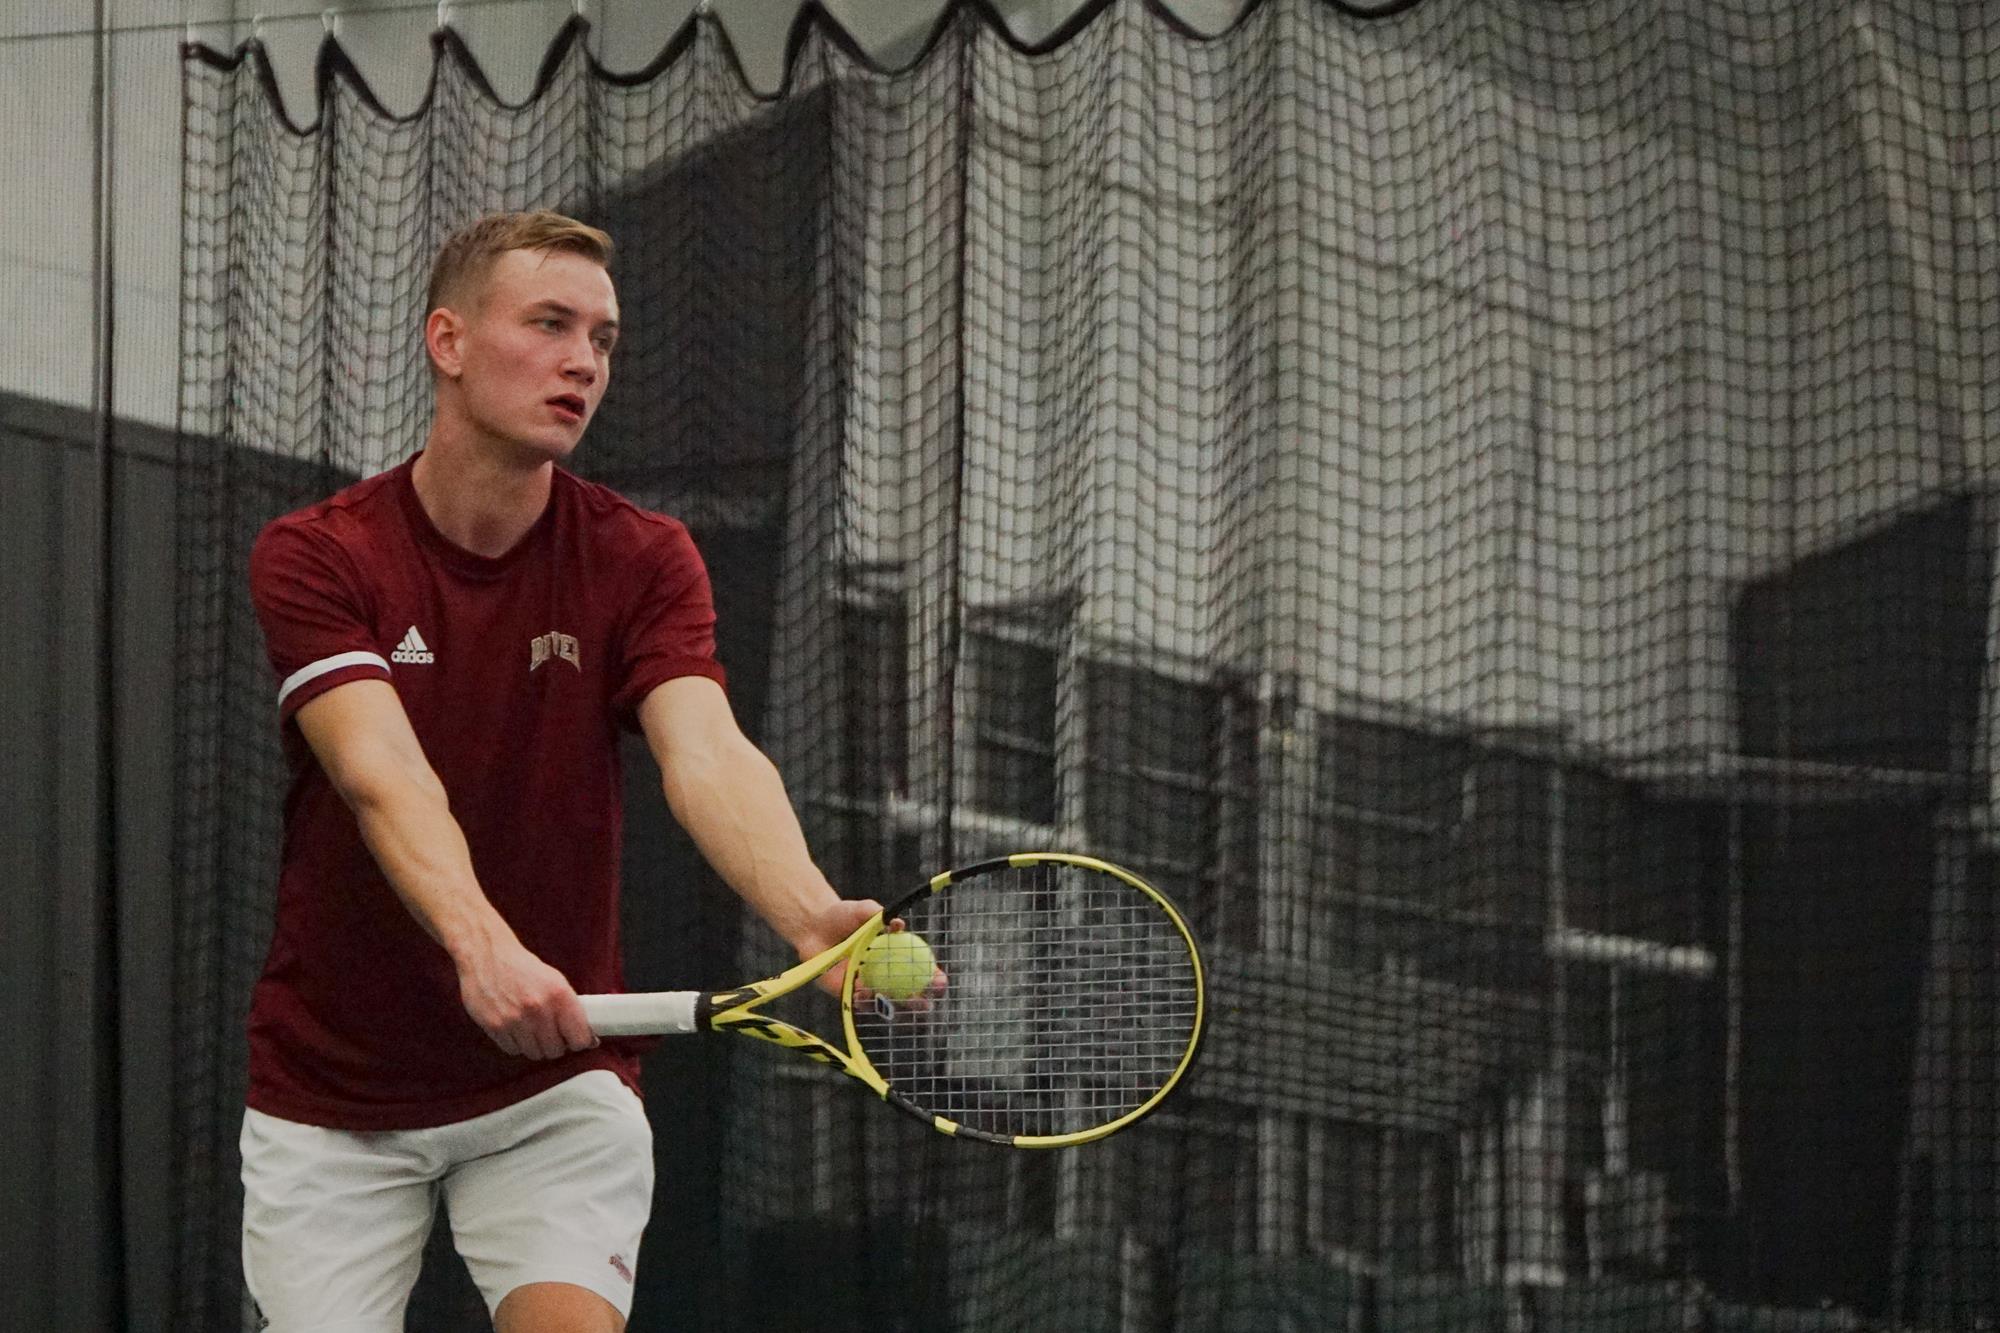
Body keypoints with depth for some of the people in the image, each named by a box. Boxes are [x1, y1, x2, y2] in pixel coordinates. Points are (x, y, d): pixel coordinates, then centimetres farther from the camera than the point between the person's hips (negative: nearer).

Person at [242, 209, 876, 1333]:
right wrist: (483, 948, -47)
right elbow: (385, 777, -28)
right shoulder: (316, 557, -11)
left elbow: (705, 755, -23)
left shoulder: (642, 560, -5)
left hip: (556, 1082, 1)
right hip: (334, 1096, -1)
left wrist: (814, 917, -44)